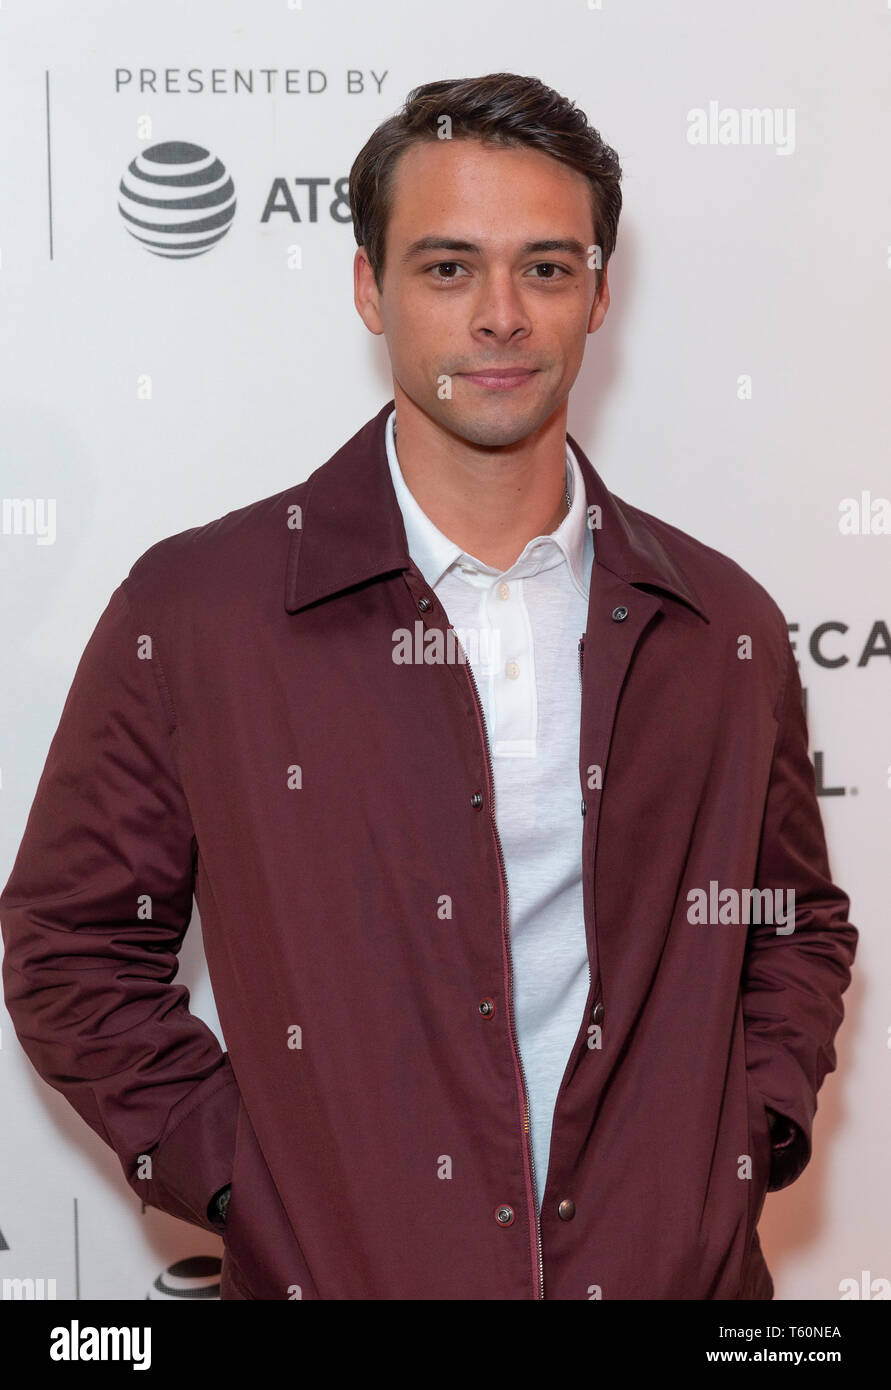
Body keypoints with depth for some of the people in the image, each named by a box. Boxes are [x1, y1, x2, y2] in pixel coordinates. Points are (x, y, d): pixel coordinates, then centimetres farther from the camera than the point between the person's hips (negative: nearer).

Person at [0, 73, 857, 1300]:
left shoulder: (725, 627, 1)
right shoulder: (192, 610, -7)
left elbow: (801, 925, 13)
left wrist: (736, 1149, 0)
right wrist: (244, 1179, -10)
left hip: (671, 1271, 2)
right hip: (337, 1269, -2)